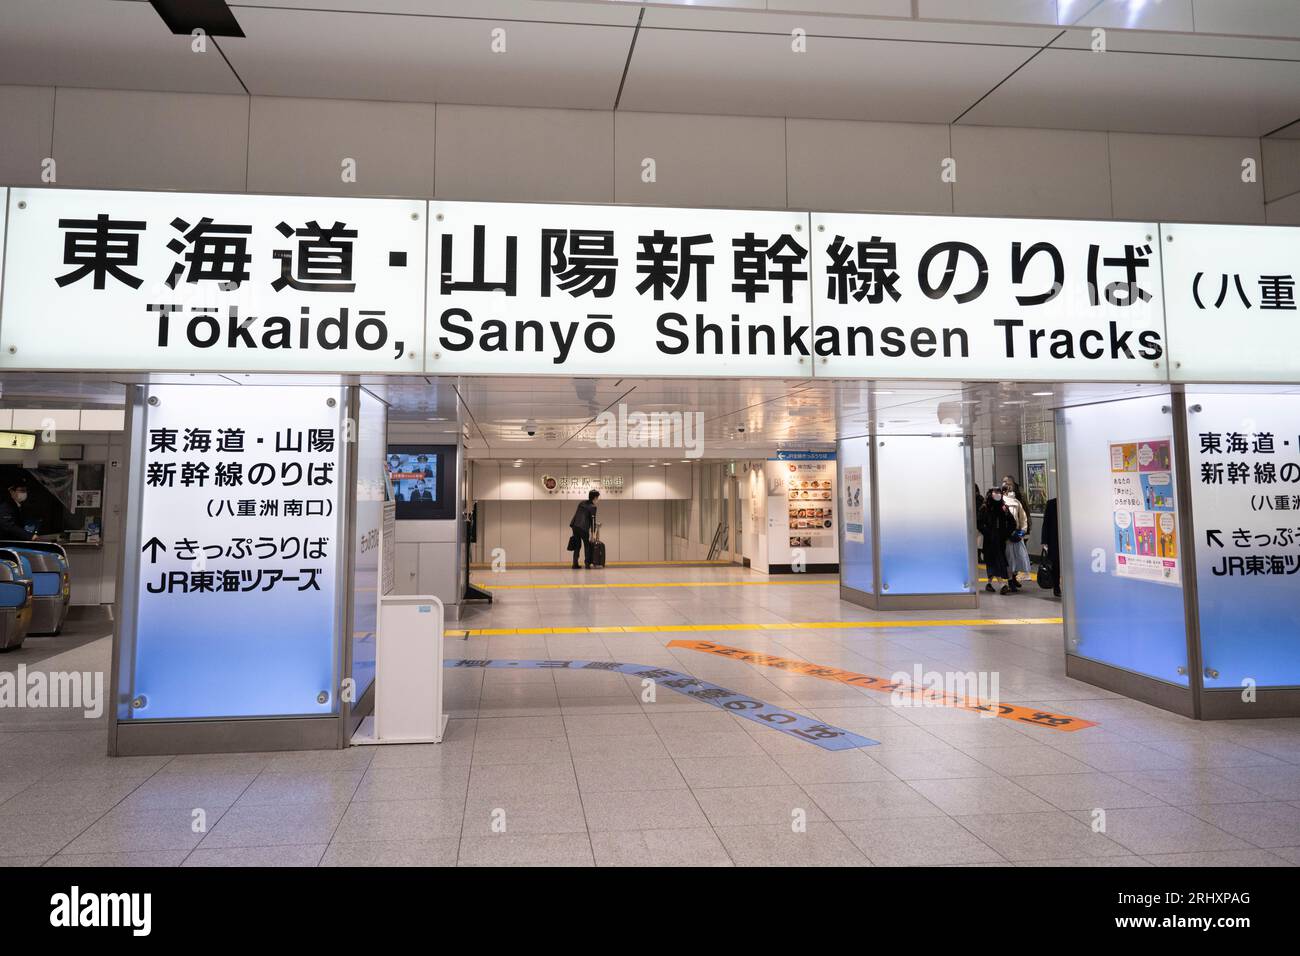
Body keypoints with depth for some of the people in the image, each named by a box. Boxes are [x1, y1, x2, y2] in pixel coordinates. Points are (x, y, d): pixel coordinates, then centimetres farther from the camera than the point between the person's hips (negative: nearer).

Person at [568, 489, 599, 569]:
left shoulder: (581, 503, 15)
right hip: (583, 527, -6)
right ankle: (587, 564, 2)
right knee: (587, 545, 7)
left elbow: (577, 514, 17)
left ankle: (575, 563, 10)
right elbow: (592, 521, -5)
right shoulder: (593, 507, -5)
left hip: (575, 525, 6)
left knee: (577, 545, 14)